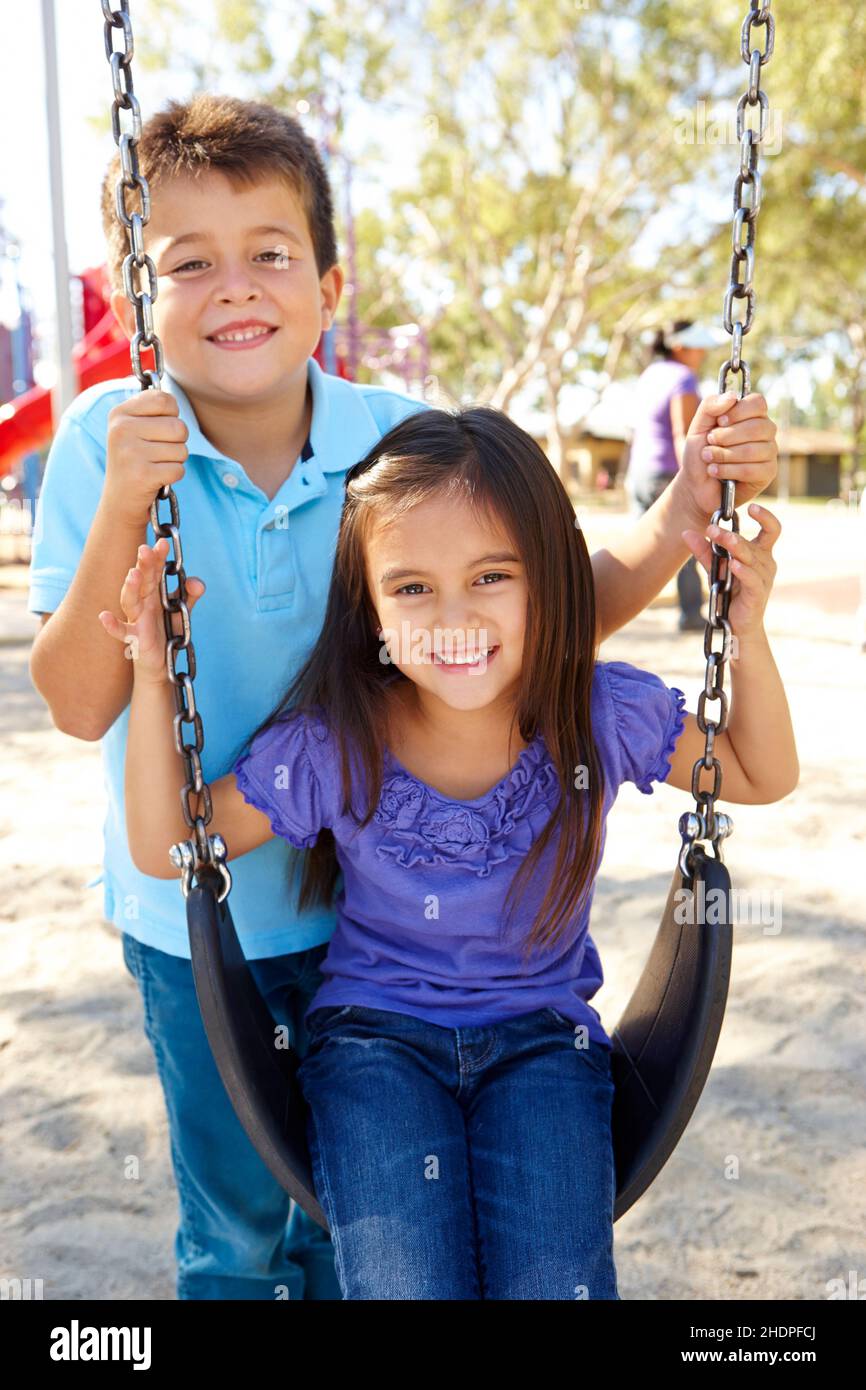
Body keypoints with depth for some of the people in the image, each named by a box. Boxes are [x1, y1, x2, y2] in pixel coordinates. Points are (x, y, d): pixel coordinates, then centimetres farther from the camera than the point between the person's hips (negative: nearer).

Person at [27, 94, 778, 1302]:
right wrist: (124, 510, -33)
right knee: (237, 1225, 20)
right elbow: (80, 705, -19)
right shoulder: (109, 437, -17)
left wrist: (692, 500, -24)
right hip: (195, 923, -1)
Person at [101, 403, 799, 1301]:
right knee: (405, 1285, -22)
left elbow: (762, 776, 3)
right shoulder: (330, 746, -15)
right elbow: (166, 848, -5)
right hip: (376, 1033, 0)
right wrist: (153, 676, -17)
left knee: (555, 1285, -19)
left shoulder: (603, 714, -13)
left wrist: (748, 632, -12)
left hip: (541, 1034, 1)